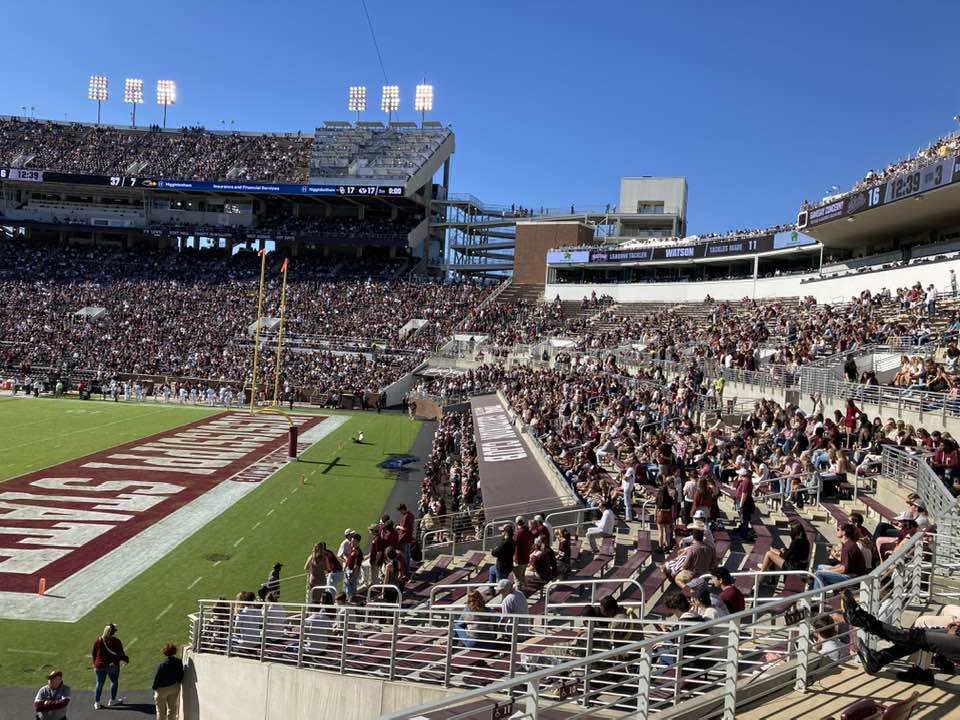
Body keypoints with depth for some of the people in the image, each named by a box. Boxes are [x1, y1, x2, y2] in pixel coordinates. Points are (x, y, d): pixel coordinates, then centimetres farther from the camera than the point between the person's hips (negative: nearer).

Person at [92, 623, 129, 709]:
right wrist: (126, 659, 9)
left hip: (100, 666, 3)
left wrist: (95, 664, 19)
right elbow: (121, 654, -9)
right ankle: (112, 700, 24)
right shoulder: (116, 641, -14)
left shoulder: (98, 640, -4)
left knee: (99, 683, 14)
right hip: (113, 665, -3)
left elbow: (93, 653, 5)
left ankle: (96, 702, 19)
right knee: (114, 682, 16)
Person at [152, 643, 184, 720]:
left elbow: (156, 678, -18)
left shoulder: (162, 665, -29)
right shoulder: (179, 662, -14)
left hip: (162, 689, -4)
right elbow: (181, 676, -2)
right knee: (172, 708, 21)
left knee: (161, 711, 14)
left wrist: (154, 688, -2)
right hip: (174, 688, 4)